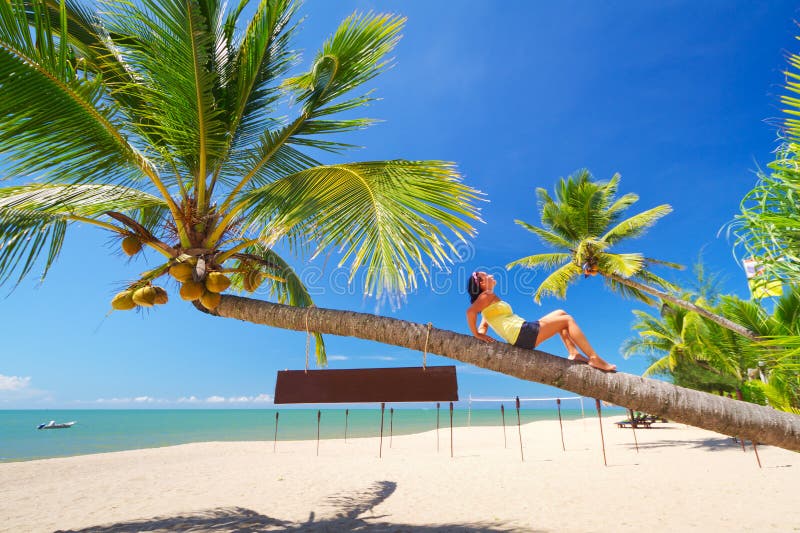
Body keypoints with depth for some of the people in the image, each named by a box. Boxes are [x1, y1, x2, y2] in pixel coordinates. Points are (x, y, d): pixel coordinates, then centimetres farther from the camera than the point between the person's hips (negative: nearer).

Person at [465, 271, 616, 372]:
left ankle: (574, 353, 5)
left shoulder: (488, 299, 23)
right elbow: (470, 311, -21)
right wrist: (476, 335, -18)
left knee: (561, 313, 19)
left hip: (522, 337, 10)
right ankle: (594, 358, -4)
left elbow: (483, 326, 16)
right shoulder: (488, 296, -4)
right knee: (568, 320, -2)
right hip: (522, 333, -10)